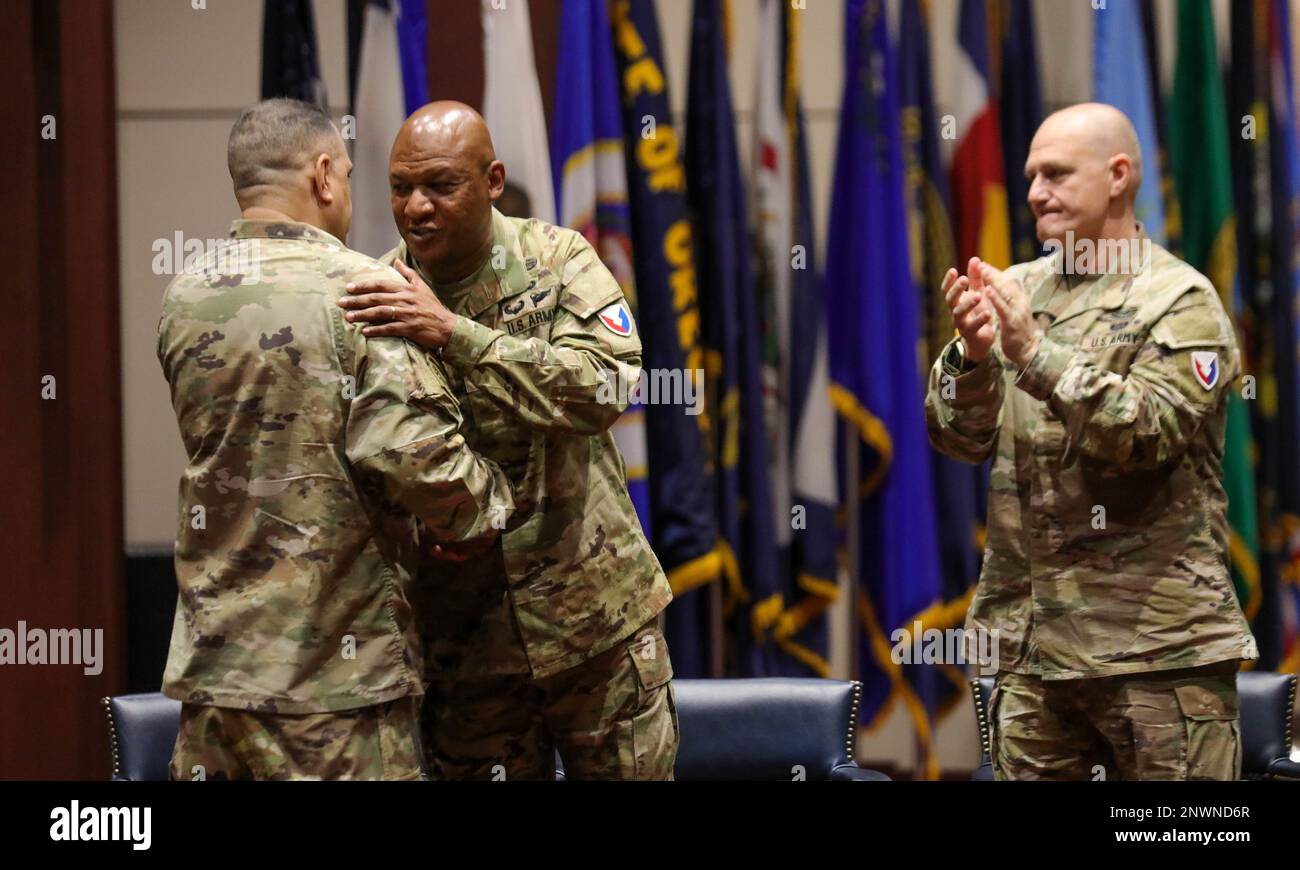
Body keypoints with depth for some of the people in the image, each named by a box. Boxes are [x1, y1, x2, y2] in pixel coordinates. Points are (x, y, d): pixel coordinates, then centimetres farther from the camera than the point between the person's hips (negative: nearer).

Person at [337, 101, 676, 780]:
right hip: (461, 639, 1)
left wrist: (454, 333, -29)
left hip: (595, 618, -1)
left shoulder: (557, 261, -5)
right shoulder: (377, 298, -3)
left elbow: (605, 389, -22)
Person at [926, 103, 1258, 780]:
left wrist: (1037, 354, -23)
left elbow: (1149, 435, -17)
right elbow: (958, 438, 7)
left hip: (1157, 647, -5)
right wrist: (973, 355, -13)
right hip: (1030, 639, 5)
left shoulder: (1180, 300, -3)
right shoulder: (1019, 291, 12)